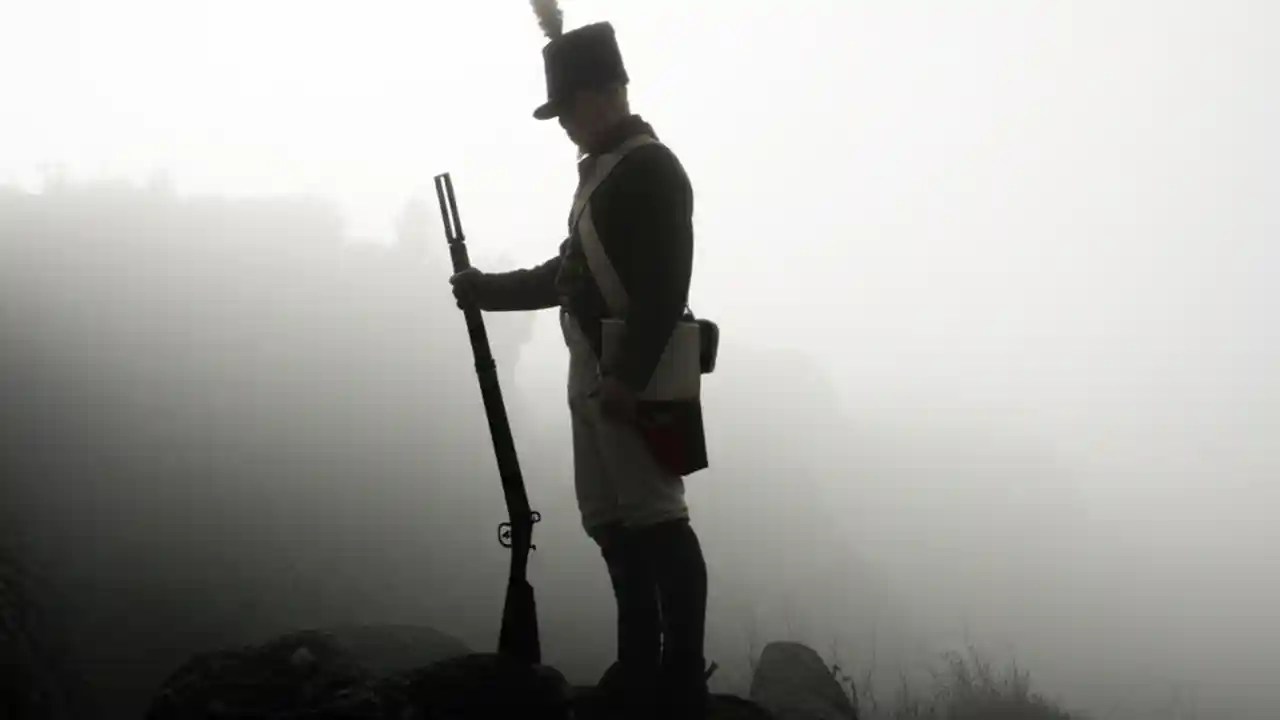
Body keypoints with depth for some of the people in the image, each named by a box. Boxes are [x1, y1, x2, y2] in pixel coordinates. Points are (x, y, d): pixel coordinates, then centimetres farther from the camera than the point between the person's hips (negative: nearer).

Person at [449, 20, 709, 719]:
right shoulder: (600, 171, 21)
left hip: (633, 378, -10)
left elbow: (665, 286, -18)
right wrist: (489, 289, 27)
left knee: (656, 520, -10)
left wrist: (628, 375, -23)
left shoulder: (650, 168, -9)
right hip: (595, 374, 10)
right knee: (612, 525, 8)